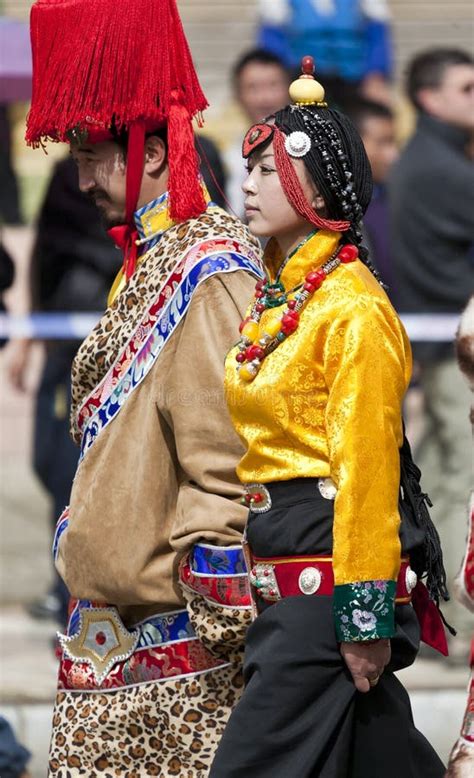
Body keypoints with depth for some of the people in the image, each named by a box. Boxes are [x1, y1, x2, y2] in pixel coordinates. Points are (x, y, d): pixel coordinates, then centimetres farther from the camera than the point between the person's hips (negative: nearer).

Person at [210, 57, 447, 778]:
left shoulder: (353, 309, -14)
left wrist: (365, 618, -19)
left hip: (327, 572, -9)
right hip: (277, 576, 9)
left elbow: (366, 469, -18)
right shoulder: (272, 299, 14)